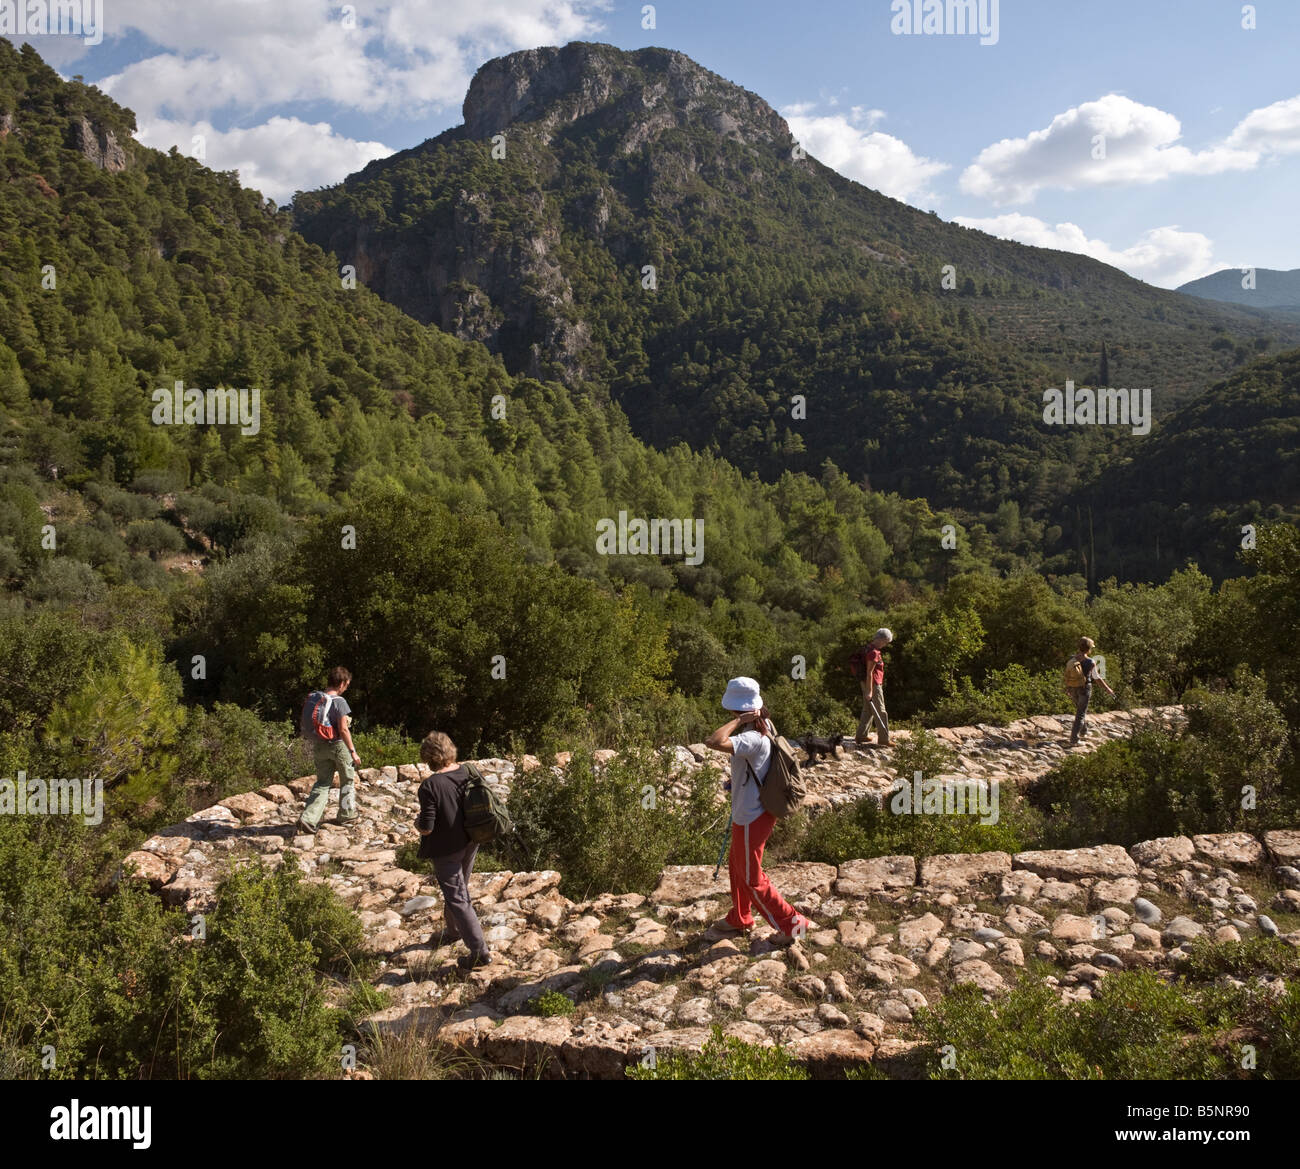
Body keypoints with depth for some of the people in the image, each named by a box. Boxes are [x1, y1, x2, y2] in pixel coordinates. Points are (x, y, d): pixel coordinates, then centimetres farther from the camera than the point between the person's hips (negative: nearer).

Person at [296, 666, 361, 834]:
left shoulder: (311, 698, 2)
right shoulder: (339, 702, -18)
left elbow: (306, 725, 9)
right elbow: (343, 729, -22)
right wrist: (353, 751, -16)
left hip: (318, 746, 5)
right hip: (337, 745, -5)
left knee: (322, 783, 12)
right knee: (348, 780, 17)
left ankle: (308, 818, -2)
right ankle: (346, 815, 27)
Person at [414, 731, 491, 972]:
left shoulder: (430, 787, -26)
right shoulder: (468, 772, -8)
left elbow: (427, 828, -23)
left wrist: (417, 823, -1)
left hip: (446, 850, -7)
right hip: (470, 843, 7)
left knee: (457, 898, 2)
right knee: (459, 888, 27)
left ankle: (479, 951, 3)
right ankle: (453, 931, 47)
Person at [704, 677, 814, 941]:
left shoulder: (752, 739, -33)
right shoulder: (764, 726, -3)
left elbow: (714, 741, -47)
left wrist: (739, 721, -35)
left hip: (750, 818, -10)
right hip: (755, 809, 10)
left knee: (752, 879, 10)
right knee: (737, 867, 26)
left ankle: (792, 923, 22)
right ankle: (740, 919, 45)